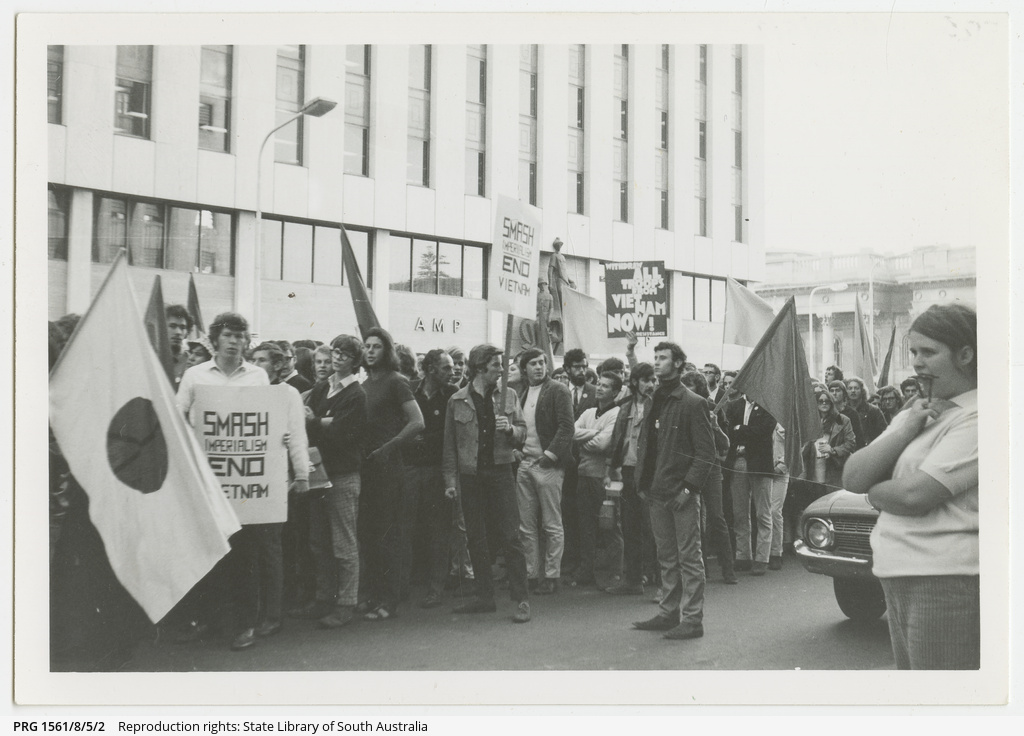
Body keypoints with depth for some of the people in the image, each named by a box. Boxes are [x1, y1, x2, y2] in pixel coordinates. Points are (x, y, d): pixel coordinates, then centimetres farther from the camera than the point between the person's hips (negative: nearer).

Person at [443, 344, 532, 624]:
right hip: (470, 476, 1)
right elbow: (450, 444, 6)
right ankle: (484, 597, 20)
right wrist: (450, 480, 2)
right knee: (476, 539, 8)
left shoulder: (508, 396, 4)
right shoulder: (457, 401, 2)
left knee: (510, 536, -5)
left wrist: (510, 428, -14)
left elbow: (523, 434, 8)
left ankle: (521, 600, 0)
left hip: (500, 472, -1)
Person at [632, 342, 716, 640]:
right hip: (657, 493, 7)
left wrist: (689, 487, -17)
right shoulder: (653, 402, 13)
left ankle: (692, 619, 5)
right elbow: (643, 445, 19)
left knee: (689, 557, 0)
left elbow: (705, 452, -10)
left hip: (682, 493, -7)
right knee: (666, 557, 14)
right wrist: (644, 482, 10)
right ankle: (669, 613, 23)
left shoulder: (692, 403, -8)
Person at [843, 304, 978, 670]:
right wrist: (906, 430, -5)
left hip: (947, 581, -8)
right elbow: (852, 478, 6)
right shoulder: (911, 415, 16)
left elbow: (915, 496, -20)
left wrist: (874, 492, 1)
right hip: (898, 578, 8)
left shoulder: (975, 418, -11)